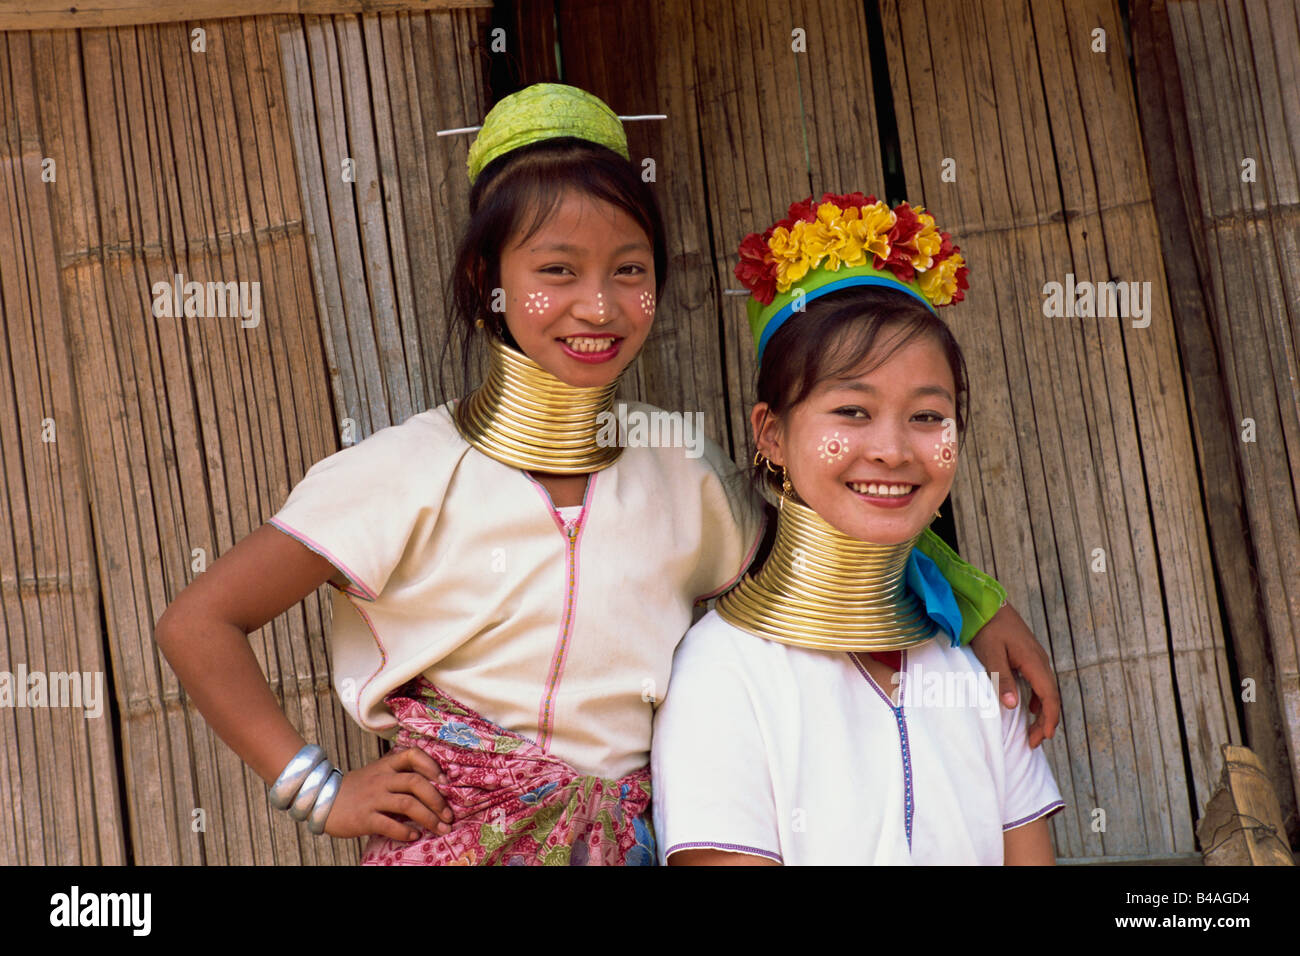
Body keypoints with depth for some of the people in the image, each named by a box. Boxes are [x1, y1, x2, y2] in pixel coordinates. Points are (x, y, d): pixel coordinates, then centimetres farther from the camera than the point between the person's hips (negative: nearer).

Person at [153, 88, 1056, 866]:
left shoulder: (683, 477, 2)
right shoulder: (413, 474, -9)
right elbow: (198, 625, -7)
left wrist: (981, 601, 4)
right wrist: (323, 791, -8)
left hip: (625, 842, 3)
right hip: (453, 838, -3)